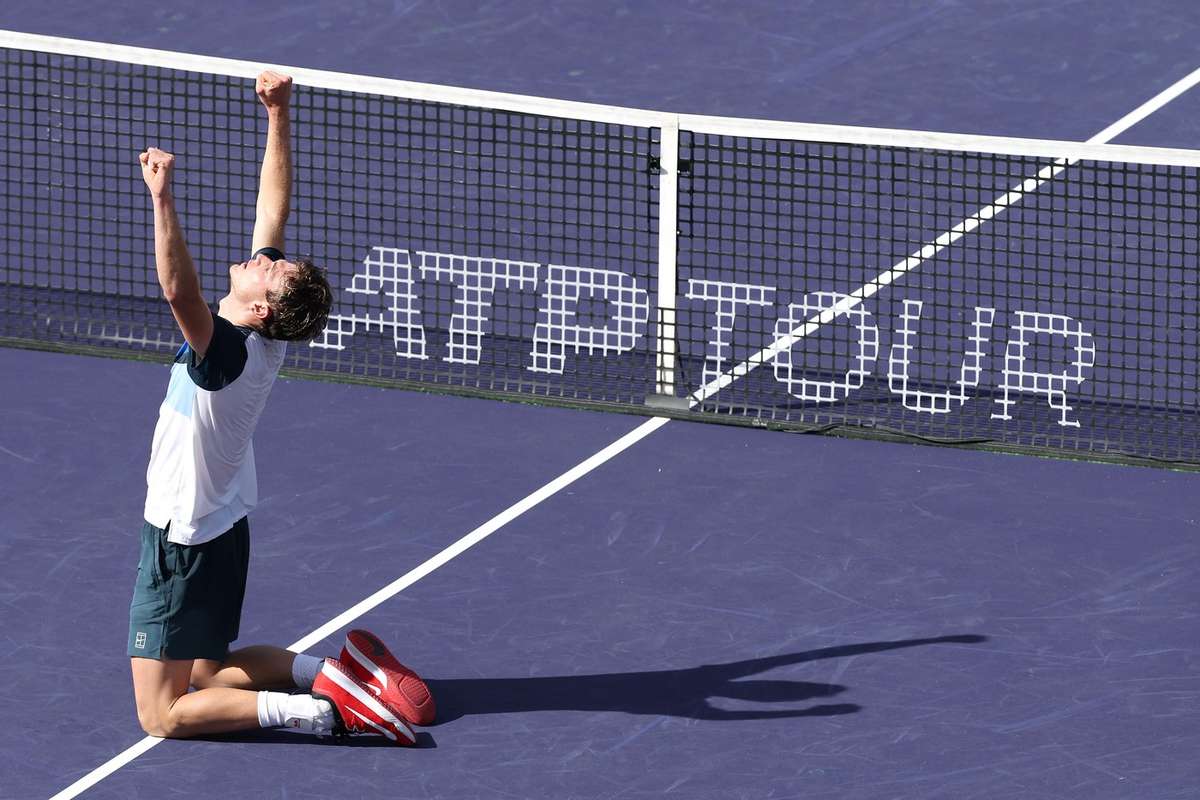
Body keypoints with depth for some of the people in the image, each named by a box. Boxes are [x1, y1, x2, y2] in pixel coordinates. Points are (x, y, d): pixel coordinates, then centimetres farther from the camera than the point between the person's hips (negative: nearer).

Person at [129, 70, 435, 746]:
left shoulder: (227, 353, -29)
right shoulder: (267, 332, -7)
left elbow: (180, 290, -49)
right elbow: (275, 207, -1)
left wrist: (163, 199, -57)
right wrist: (279, 115, -4)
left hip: (185, 543, -9)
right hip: (222, 528, 9)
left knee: (164, 712, -5)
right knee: (204, 674, 22)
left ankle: (321, 710, -15)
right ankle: (332, 669, 6)